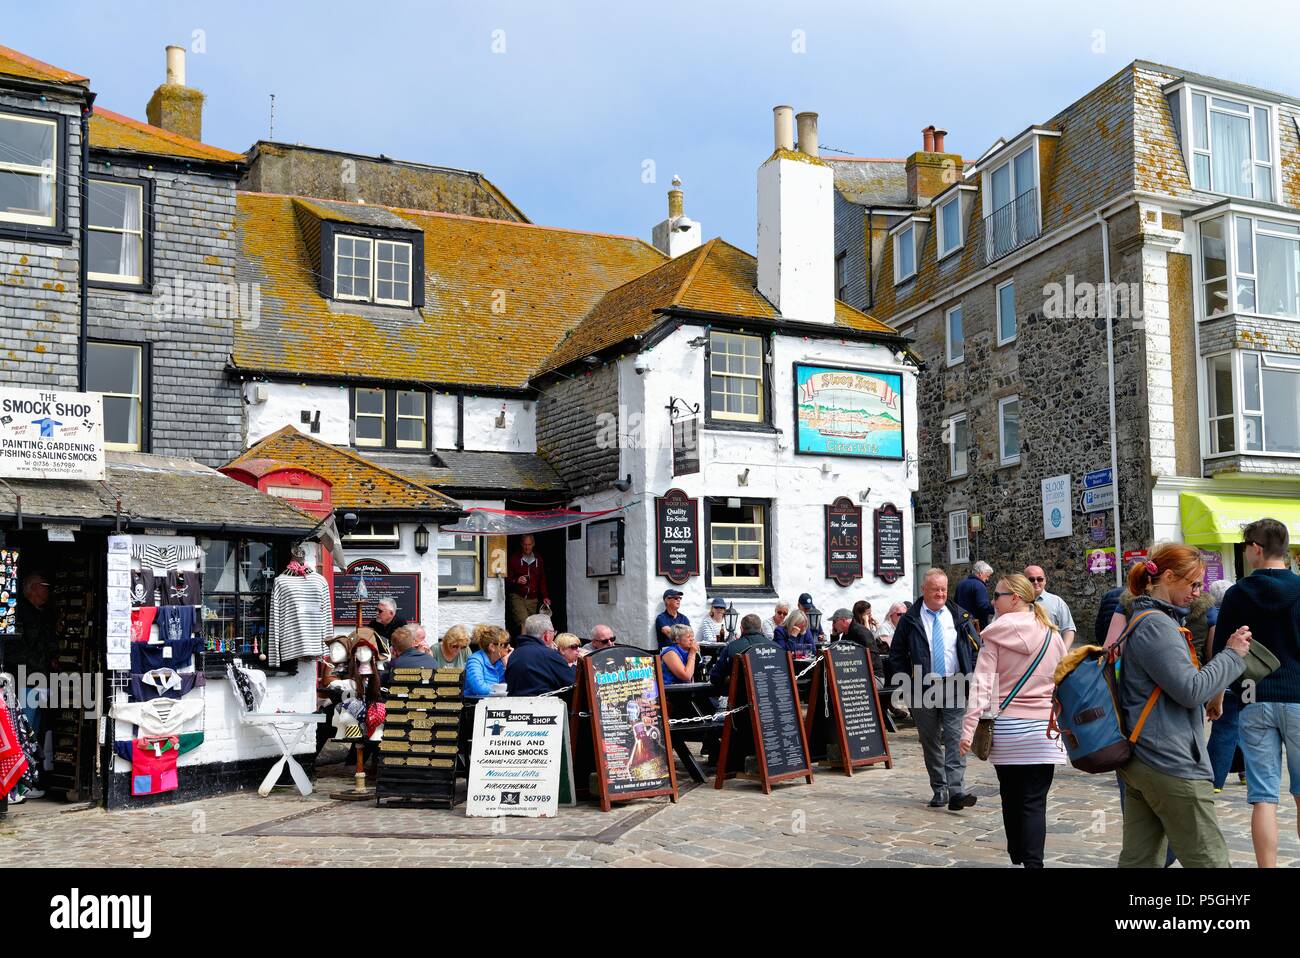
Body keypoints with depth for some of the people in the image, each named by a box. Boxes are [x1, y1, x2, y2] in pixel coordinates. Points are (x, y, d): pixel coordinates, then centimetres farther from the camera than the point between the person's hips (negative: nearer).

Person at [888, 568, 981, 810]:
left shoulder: (960, 617, 7)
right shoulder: (909, 620, 3)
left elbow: (976, 649, 12)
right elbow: (896, 655, 6)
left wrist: (971, 679, 1)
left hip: (955, 688, 0)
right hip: (923, 689, 0)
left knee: (956, 740, -9)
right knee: (930, 742, 7)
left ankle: (956, 791, -13)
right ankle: (939, 789, 17)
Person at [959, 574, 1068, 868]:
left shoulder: (996, 635, -5)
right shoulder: (1051, 635, 3)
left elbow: (981, 684, -10)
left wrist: (969, 728, -11)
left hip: (1005, 729, -1)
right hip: (1043, 730, 1)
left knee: (1011, 799, 14)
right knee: (1035, 802, 0)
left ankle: (1017, 859, 24)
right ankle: (1033, 862, -9)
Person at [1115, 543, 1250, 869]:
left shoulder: (1143, 620, 17)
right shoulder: (1157, 625, -15)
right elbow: (1191, 690, -19)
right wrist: (1233, 656, -7)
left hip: (1138, 762, 10)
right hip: (1172, 763, -10)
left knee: (1139, 859, 9)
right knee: (1209, 861, -1)